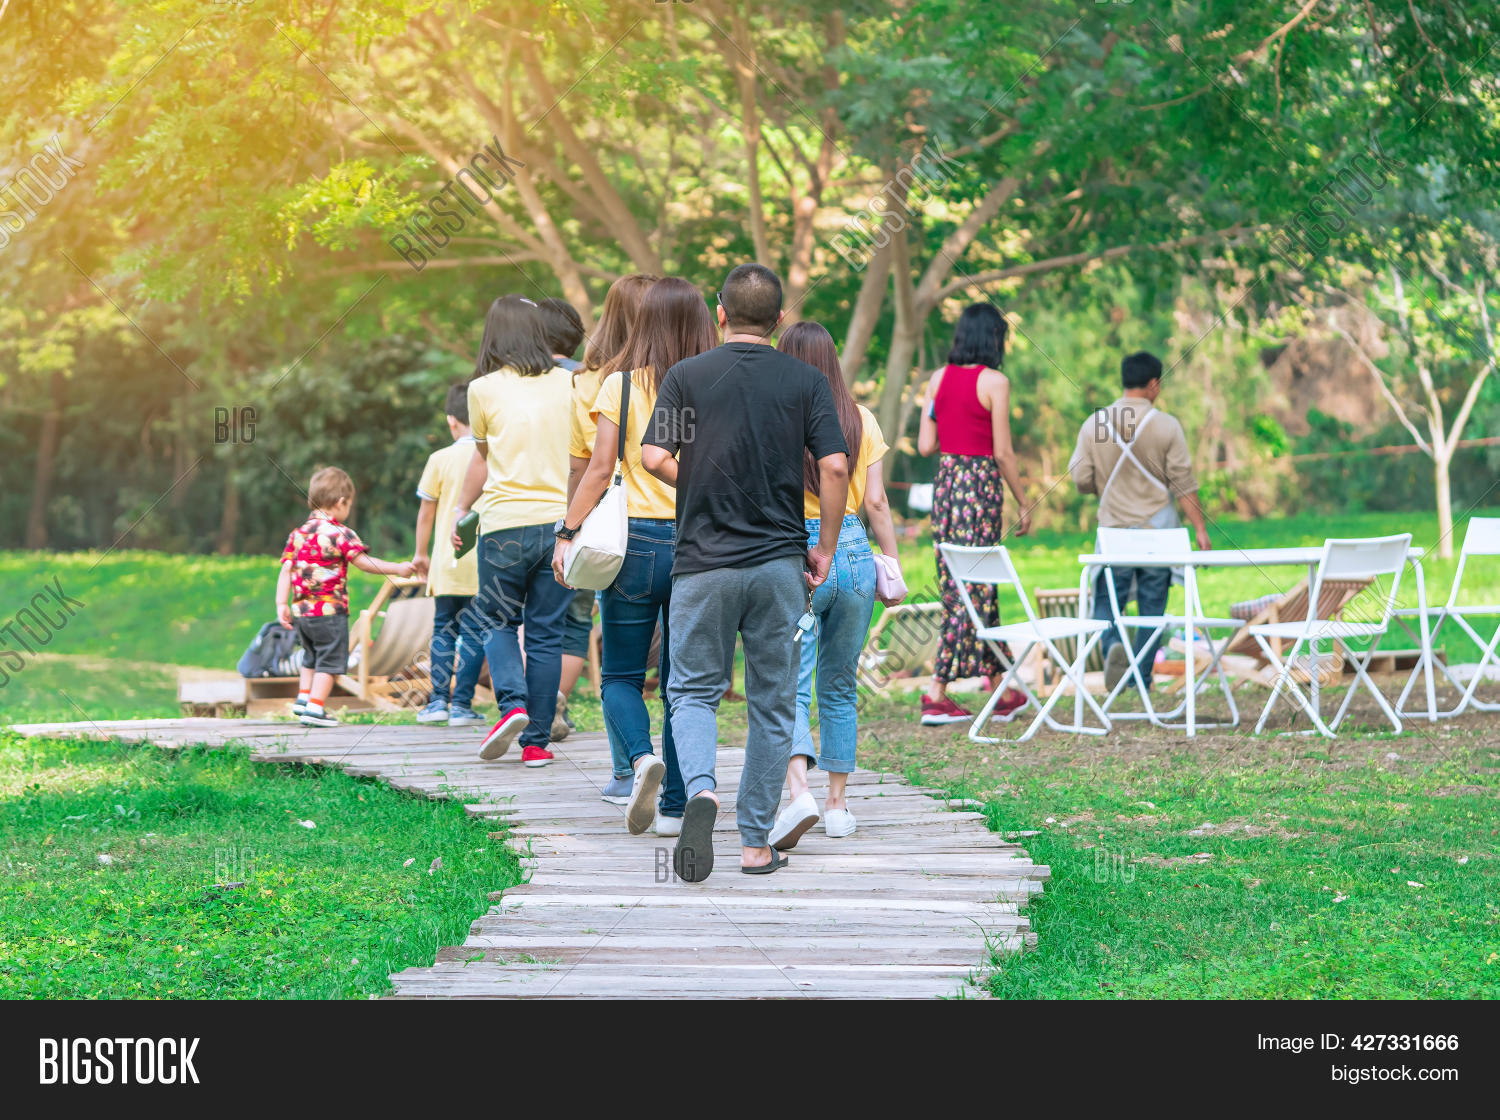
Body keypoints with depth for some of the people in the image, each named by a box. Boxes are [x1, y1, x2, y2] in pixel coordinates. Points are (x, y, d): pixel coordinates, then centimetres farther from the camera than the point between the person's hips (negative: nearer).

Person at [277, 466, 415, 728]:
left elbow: (286, 571, 5)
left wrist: (282, 605, 6)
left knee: (311, 657, 25)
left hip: (301, 610, 7)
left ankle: (303, 698, 24)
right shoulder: (339, 533, -10)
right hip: (330, 611, -7)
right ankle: (315, 707, -3)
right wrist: (397, 568, -7)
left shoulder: (298, 533, 9)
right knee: (329, 660, 1)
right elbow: (364, 562, -14)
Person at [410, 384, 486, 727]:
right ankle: (462, 704, -1)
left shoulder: (441, 459, -2)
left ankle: (439, 699, 7)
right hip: (487, 562, 0)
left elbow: (426, 510, 3)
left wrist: (421, 553, 14)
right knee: (474, 631, 3)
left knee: (443, 628, 12)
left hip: (449, 560, 0)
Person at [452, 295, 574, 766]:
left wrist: (461, 511, 24)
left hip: (506, 522, -2)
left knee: (498, 620, 15)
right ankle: (537, 740, 6)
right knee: (546, 632, 7)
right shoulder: (568, 384, 5)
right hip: (560, 519, 2)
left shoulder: (485, 389, -1)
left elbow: (482, 459, 10)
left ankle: (512, 703, -8)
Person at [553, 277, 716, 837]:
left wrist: (567, 533, 1)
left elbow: (600, 468, -6)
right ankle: (676, 806, 8)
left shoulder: (622, 385, -4)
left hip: (638, 539, -2)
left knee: (622, 675, 10)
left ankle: (642, 756, -18)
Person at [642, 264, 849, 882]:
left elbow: (655, 458, -8)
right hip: (779, 562, 1)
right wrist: (825, 550, 3)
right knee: (772, 704, 10)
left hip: (703, 561, -1)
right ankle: (756, 842, 11)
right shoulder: (805, 381, 1)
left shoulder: (686, 375, -1)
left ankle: (701, 790, -19)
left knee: (694, 691, 10)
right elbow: (835, 467, -8)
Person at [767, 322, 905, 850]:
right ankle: (838, 804, 18)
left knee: (789, 686, -6)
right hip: (854, 552, 4)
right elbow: (876, 502, 3)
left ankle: (799, 791, -27)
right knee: (839, 687, 15)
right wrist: (893, 566, 10)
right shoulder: (861, 420, 3)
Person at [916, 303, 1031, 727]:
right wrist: (1024, 503, -1)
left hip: (946, 481, 6)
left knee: (961, 587, 11)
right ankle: (937, 695, 0)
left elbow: (925, 445, 3)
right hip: (982, 484, -6)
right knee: (974, 587, 0)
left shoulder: (939, 379, 5)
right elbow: (1002, 452, -10)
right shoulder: (994, 382, -10)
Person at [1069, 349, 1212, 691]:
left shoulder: (1093, 424, -3)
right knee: (1152, 609, 9)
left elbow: (1081, 480, 0)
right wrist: (1200, 528, -1)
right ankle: (1141, 681, 11)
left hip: (1114, 529, 0)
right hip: (1158, 530, 0)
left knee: (1107, 602, 7)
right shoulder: (1167, 426, -7)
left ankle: (1113, 646, -22)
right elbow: (1184, 483, -6)